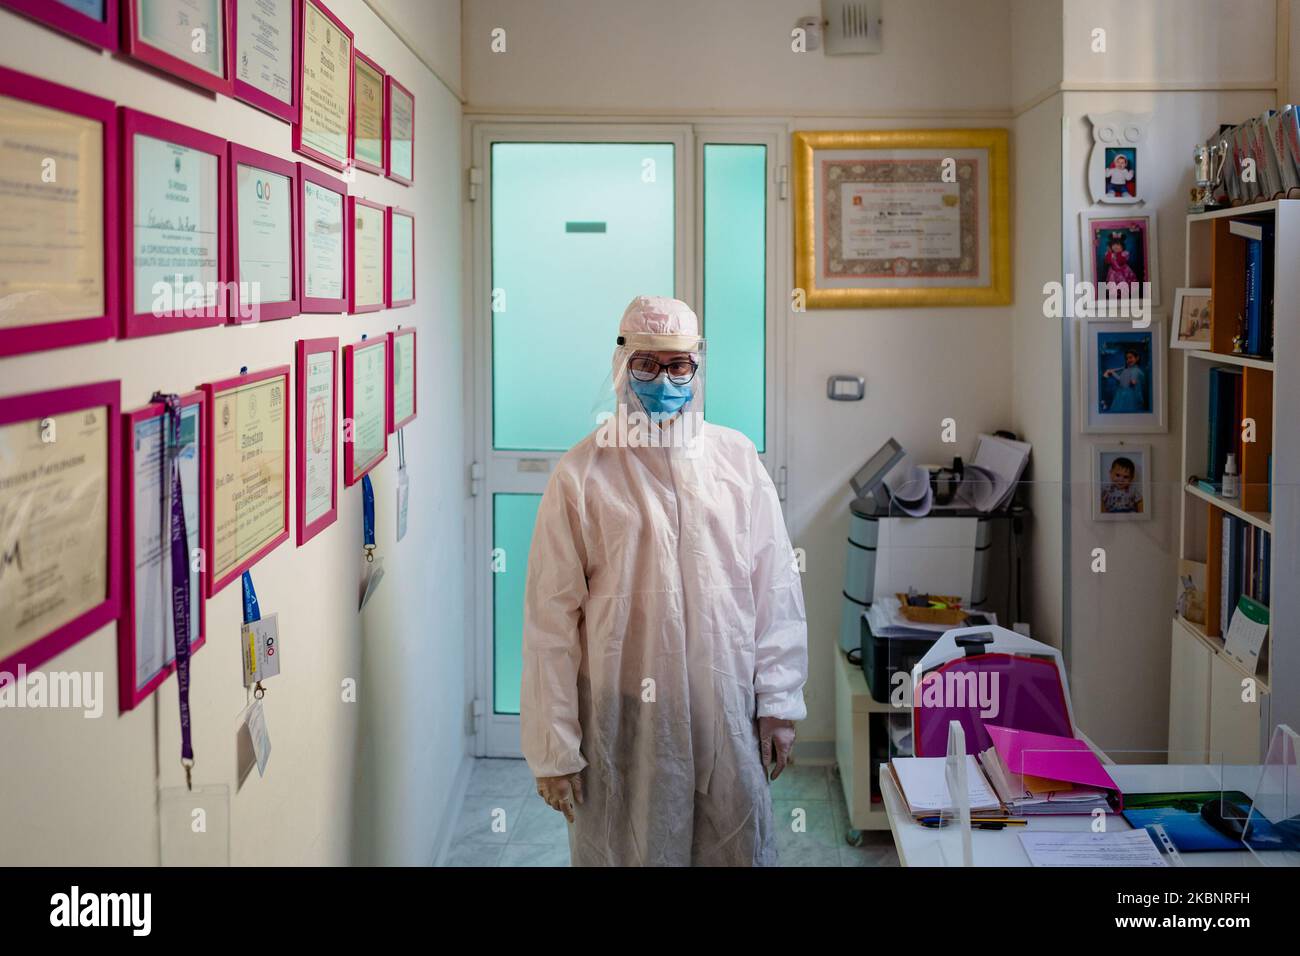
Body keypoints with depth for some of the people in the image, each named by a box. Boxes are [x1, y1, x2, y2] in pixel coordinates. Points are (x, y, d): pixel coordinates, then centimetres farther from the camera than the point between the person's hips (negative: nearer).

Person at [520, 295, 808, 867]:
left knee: (740, 850, 12)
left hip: (726, 713, 3)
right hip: (623, 721, -2)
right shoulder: (582, 474, -5)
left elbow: (775, 589, 7)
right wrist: (554, 747, -7)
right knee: (630, 851, 9)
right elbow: (551, 618, -6)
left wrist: (778, 703, 4)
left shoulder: (737, 460, 4)